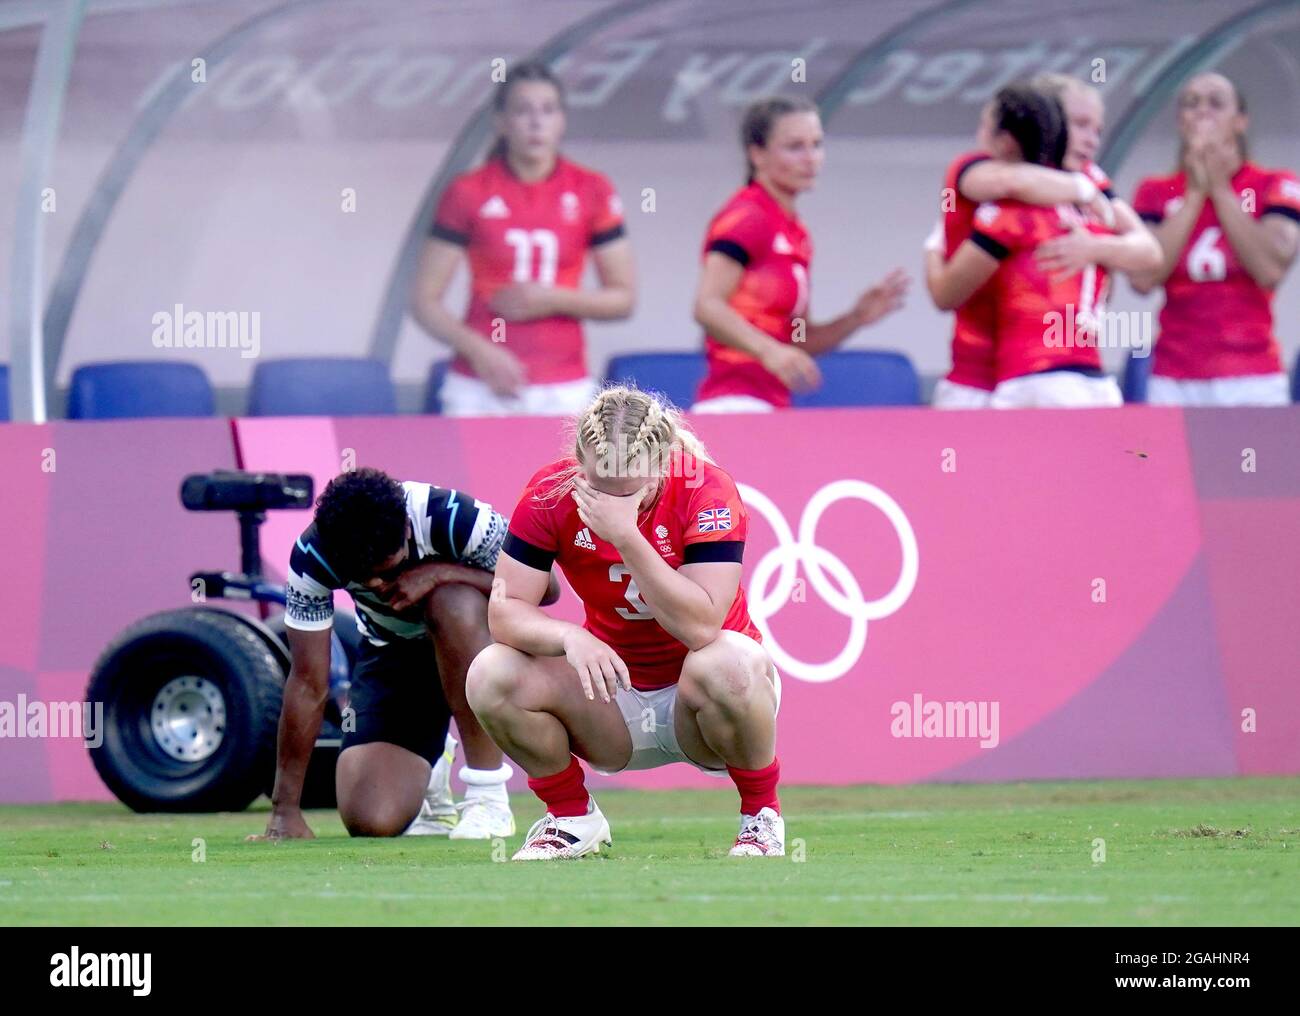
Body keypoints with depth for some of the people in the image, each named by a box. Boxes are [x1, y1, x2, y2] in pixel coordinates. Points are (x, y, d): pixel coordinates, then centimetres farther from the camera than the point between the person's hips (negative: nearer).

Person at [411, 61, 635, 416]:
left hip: (565, 395, 1)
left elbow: (623, 297, 7)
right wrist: (478, 350, -15)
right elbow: (425, 301, 1)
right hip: (480, 395, -1)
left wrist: (552, 300, -9)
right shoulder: (468, 194, 1)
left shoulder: (591, 192, 4)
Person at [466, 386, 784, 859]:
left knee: (726, 664, -38)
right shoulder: (551, 493, -13)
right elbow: (504, 609, -15)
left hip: (692, 697, -3)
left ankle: (761, 814, -9)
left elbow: (701, 626, -32)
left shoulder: (706, 491, -22)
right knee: (492, 674, -23)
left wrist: (625, 535, -38)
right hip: (612, 691, 3)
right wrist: (571, 637, -36)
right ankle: (572, 816, 3)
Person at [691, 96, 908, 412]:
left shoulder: (797, 236, 19)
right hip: (734, 403, -9)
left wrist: (857, 317, 6)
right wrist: (769, 350, -31)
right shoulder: (746, 217, -6)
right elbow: (707, 306, -18)